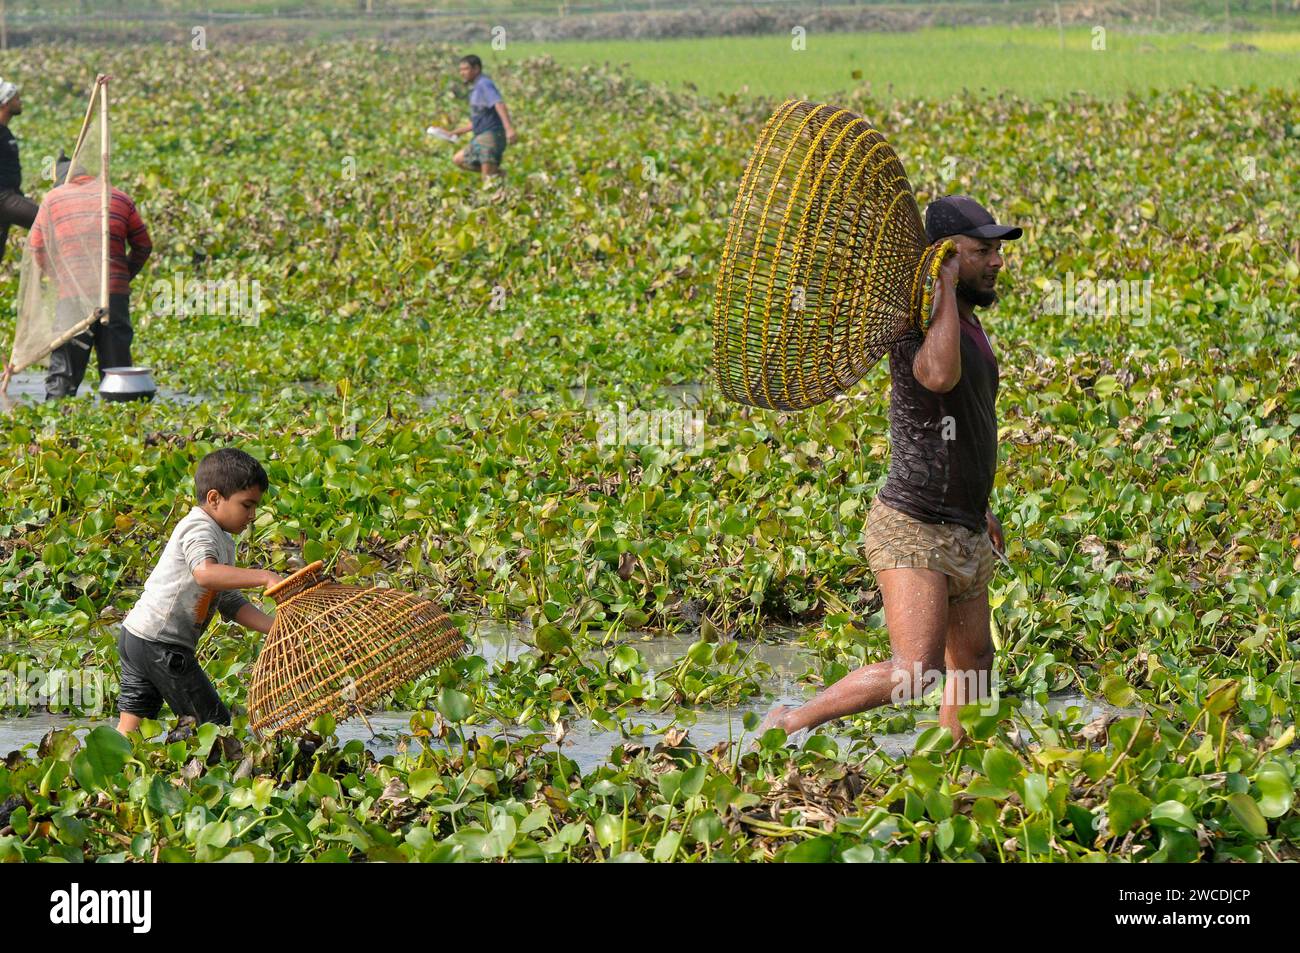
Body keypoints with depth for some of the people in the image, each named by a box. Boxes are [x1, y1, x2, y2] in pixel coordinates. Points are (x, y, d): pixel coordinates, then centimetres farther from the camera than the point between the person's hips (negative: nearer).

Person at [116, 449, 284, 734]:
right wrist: (263, 577, -40)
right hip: (159, 645, -10)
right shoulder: (199, 528, -14)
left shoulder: (223, 541, 18)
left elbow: (231, 603, 15)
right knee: (214, 724, -4)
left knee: (131, 728, 8)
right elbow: (205, 574, -34)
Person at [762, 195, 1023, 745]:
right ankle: (789, 724, -7)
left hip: (964, 534, 10)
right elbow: (940, 375, -40)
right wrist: (944, 286, -27)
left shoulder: (968, 324, 14)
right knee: (915, 673, -20)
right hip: (911, 529, -10)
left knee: (972, 666, 17)